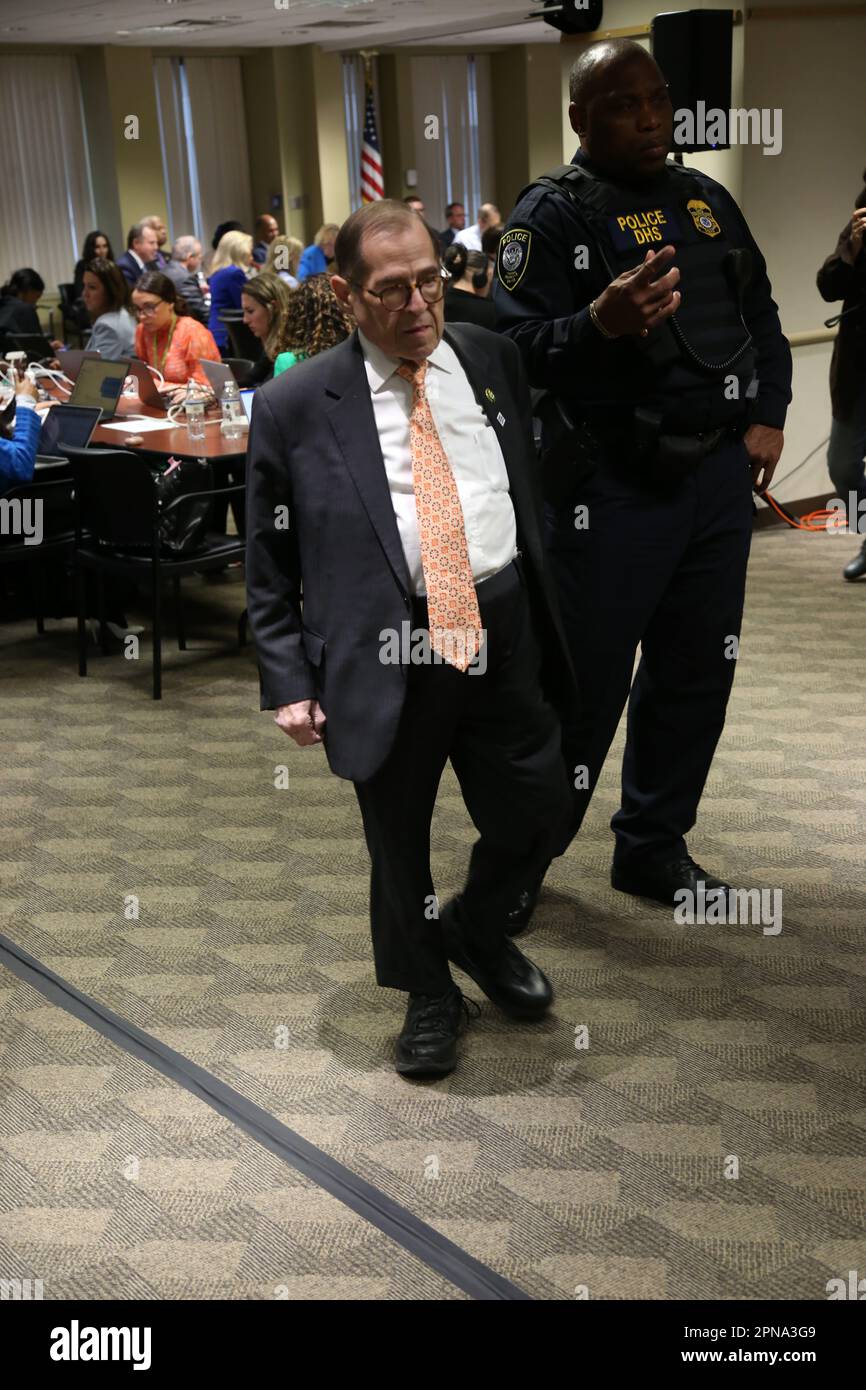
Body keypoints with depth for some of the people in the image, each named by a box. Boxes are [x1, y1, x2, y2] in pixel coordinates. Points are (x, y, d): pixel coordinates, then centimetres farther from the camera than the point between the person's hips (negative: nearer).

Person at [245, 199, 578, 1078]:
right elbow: (268, 566, 0)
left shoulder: (491, 360, 6)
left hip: (501, 631, 3)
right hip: (383, 652, -3)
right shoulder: (294, 406, -5)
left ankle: (477, 929, 46)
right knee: (399, 843, 13)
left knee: (536, 809, 13)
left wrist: (546, 616, 14)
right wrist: (290, 679, -5)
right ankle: (428, 996, 39)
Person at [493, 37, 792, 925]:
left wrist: (768, 413, 5)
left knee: (695, 671, 11)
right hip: (614, 485, -6)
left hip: (720, 475, 7)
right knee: (585, 682, -2)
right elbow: (517, 349, -17)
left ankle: (653, 848, 26)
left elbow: (759, 312, 18)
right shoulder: (553, 213, -7)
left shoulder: (706, 200, 13)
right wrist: (600, 325, -34)